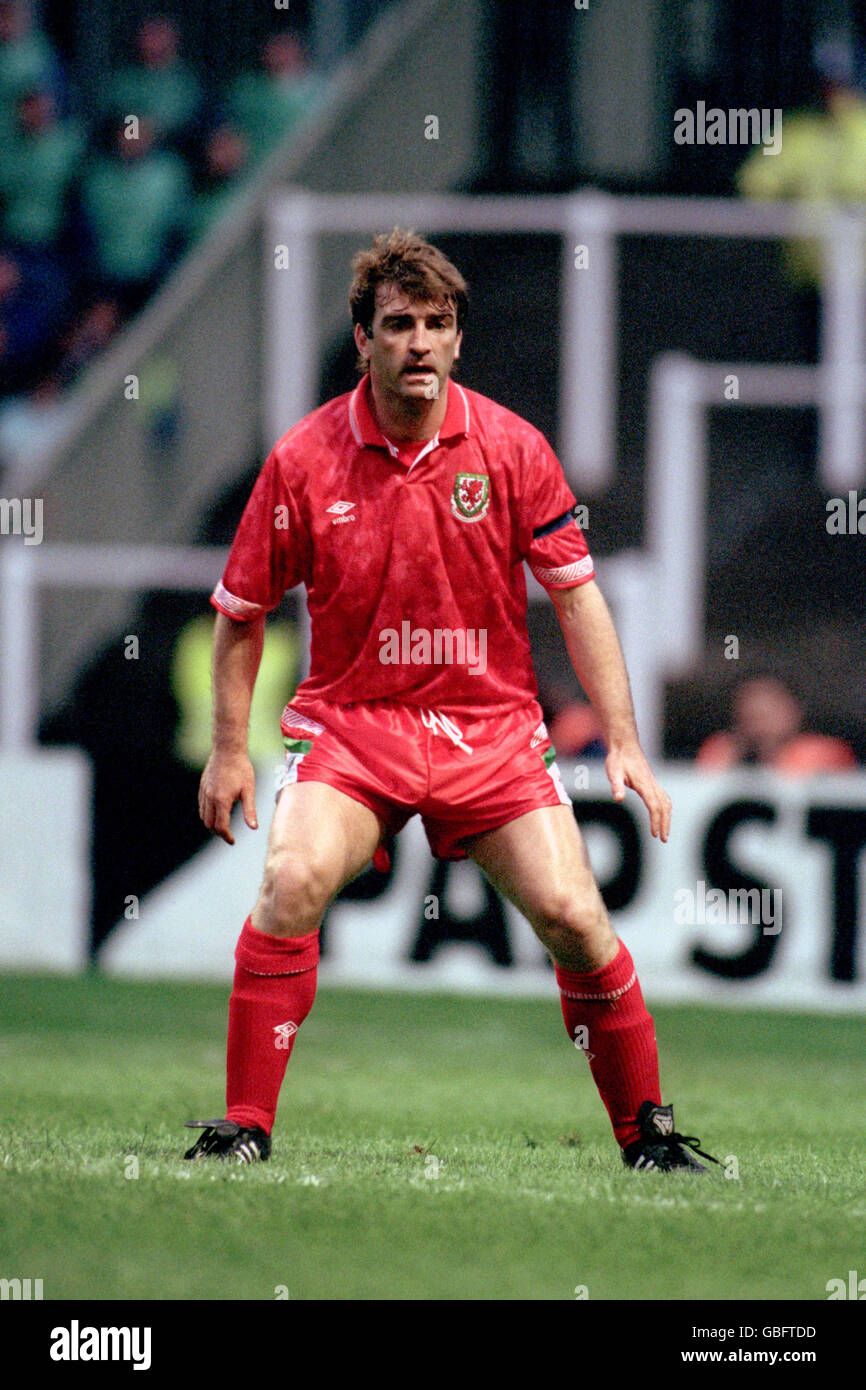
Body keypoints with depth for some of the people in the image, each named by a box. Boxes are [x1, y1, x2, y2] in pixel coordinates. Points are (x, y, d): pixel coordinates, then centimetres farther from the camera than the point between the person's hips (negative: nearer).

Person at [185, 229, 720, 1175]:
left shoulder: (512, 449, -5)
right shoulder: (304, 459, -7)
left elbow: (576, 596, 1)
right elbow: (242, 608, 5)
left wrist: (623, 742, -4)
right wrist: (229, 746, 3)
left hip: (491, 726, 1)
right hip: (349, 721, -1)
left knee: (573, 918, -9)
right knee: (294, 882, -26)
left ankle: (647, 1134, 10)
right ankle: (244, 1127, -17)